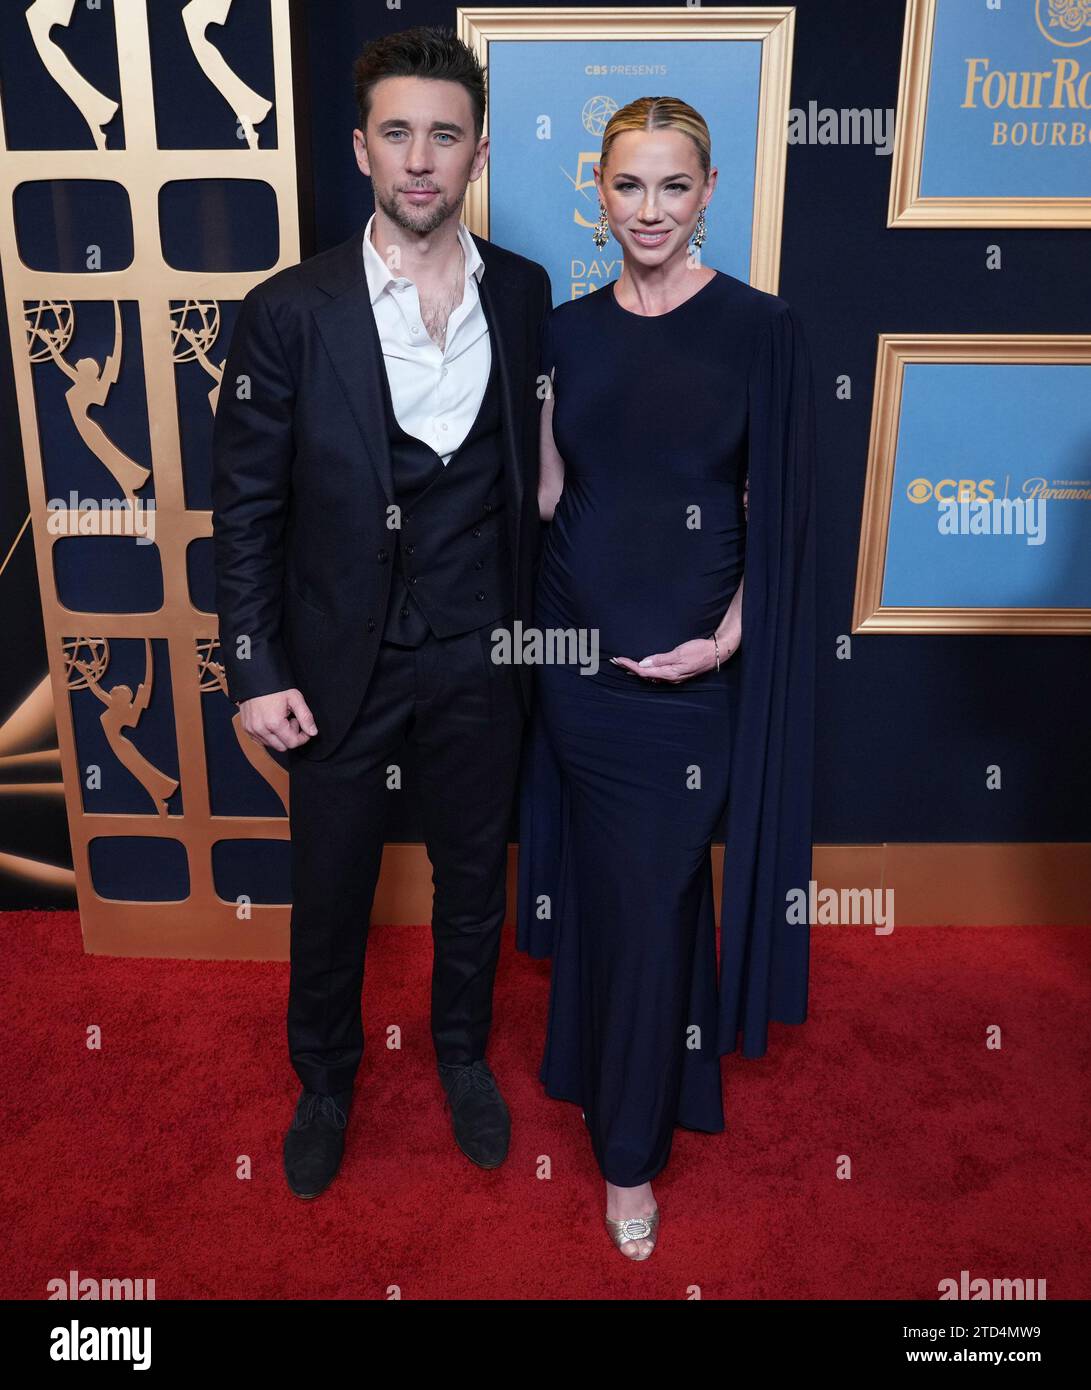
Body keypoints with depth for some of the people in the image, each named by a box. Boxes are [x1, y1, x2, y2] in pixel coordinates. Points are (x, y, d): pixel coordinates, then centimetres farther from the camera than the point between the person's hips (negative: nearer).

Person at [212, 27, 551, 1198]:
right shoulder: (289, 312, -9)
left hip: (479, 655, 2)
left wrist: (530, 622, 7)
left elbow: (529, 472, 7)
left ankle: (463, 1050, 46)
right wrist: (257, 670, -9)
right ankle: (324, 1078, 42)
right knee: (330, 889, 15)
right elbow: (246, 506, -6)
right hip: (341, 659, -1)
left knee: (473, 874, 19)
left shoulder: (524, 296, -1)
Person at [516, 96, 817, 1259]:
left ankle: (631, 1150, 23)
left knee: (655, 895, 3)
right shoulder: (569, 329, 6)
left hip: (687, 662, -3)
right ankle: (606, 1065, 42)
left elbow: (778, 513, -6)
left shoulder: (760, 329, -6)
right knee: (595, 874, 16)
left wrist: (726, 637, -13)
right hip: (576, 641, 4)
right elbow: (549, 494, 10)